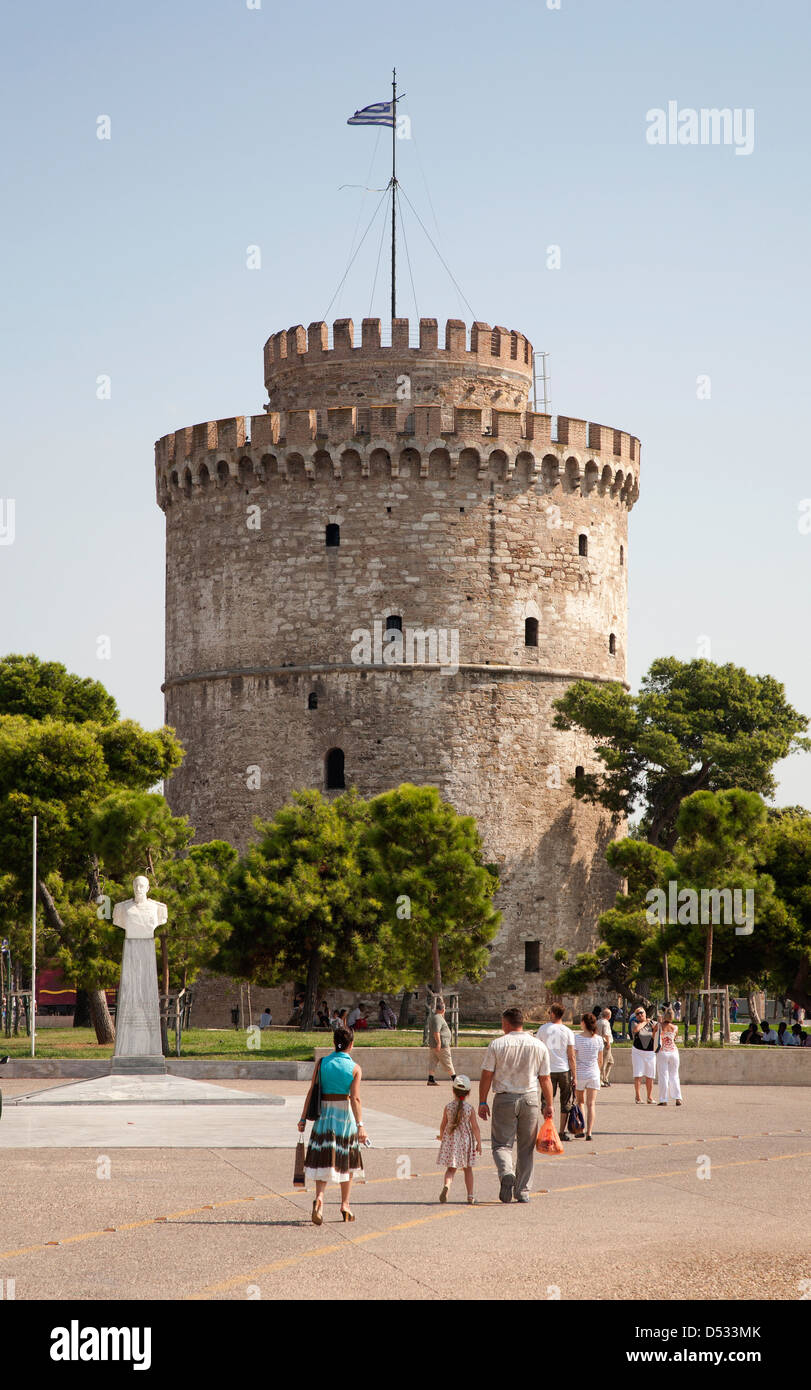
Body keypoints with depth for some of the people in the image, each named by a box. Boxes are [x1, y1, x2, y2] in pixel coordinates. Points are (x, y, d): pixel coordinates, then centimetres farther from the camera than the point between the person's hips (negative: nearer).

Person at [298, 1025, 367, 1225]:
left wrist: (303, 1118, 3)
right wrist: (360, 1125, -17)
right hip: (345, 1114, -1)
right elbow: (355, 1098, -15)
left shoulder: (321, 1063, 0)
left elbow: (311, 1092, -2)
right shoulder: (355, 1068, -6)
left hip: (324, 1113, 2)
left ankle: (319, 1198, -19)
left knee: (323, 1160, 5)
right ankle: (345, 1205, 17)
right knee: (347, 1161, 14)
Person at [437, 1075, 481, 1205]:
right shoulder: (470, 1108, -9)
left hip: (450, 1140, 1)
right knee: (467, 1169, 13)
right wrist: (479, 1143, 0)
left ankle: (446, 1185, -24)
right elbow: (475, 1127, -8)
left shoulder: (448, 1107, -4)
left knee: (451, 1168, 6)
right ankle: (470, 1196, 14)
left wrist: (441, 1136, 22)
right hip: (466, 1140, -1)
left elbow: (443, 1125, 4)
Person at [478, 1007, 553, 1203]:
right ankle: (522, 1191, 13)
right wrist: (549, 1105, 11)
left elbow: (486, 1076, -5)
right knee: (526, 1147, 11)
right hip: (530, 1099, 2)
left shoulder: (497, 1045, -5)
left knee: (502, 1143, 4)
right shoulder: (539, 1046, 1)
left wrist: (482, 1102, 3)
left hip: (504, 1099, -2)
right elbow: (545, 1079, 4)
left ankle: (506, 1173, -25)